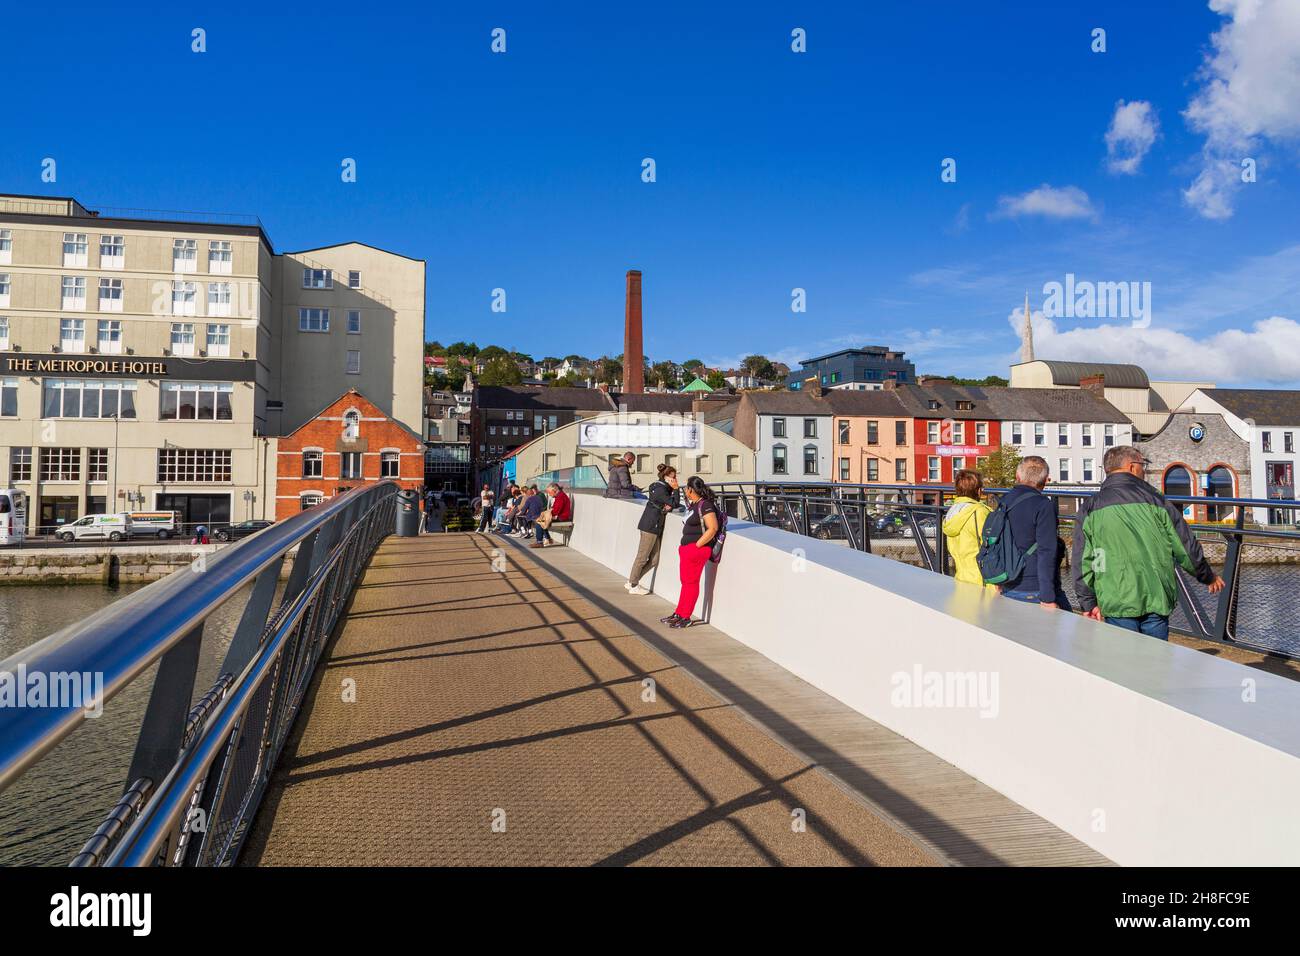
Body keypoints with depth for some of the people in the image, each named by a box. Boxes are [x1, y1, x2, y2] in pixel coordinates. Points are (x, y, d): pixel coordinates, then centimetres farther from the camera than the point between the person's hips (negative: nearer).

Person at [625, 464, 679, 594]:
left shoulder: (663, 488, 14)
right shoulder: (660, 490, -16)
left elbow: (670, 504, 15)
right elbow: (675, 503, -15)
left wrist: (668, 507, -6)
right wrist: (676, 489, -7)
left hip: (656, 527, 10)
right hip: (650, 526, -10)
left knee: (653, 560, 11)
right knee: (642, 557, 1)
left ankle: (631, 581, 19)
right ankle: (633, 586, 12)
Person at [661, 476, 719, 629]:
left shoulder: (705, 505, -16)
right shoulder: (693, 504, 13)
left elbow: (713, 528, -22)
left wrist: (697, 545, -20)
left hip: (698, 549, -10)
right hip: (686, 548, 10)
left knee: (691, 583, -3)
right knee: (685, 582, 15)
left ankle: (686, 618, 5)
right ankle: (679, 614, 23)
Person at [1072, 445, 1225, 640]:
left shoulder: (1090, 508, 4)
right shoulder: (1154, 500, 3)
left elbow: (1081, 561, 1)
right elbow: (1186, 546, 7)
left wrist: (1089, 602, 6)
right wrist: (1209, 577, 23)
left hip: (1116, 604, 0)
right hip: (1157, 600, 0)